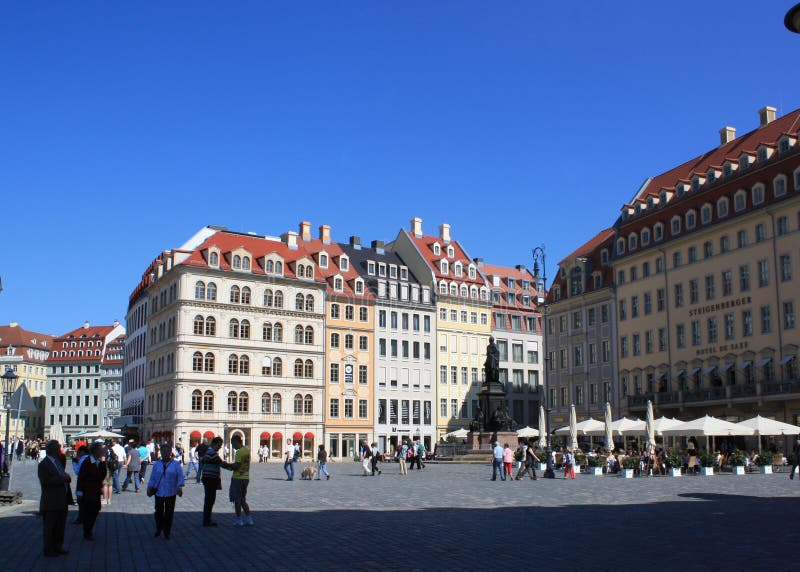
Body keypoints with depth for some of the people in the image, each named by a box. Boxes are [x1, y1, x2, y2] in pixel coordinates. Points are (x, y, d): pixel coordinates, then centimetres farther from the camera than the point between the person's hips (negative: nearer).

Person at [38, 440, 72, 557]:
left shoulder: (58, 461, 13)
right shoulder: (43, 464, -14)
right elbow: (46, 481, -25)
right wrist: (63, 478, -21)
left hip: (62, 501, 8)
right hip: (51, 502, -8)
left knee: (60, 526, 16)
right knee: (49, 527, 3)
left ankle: (58, 546, 27)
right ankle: (48, 550, 12)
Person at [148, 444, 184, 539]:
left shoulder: (176, 464, 2)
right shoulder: (157, 464, 10)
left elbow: (180, 476, -6)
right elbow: (153, 477, 8)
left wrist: (180, 487, -18)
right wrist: (149, 488, -1)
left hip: (171, 493, -2)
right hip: (159, 492, 2)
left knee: (169, 512, 1)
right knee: (159, 511, 2)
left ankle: (167, 532, 13)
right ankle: (158, 529, 23)